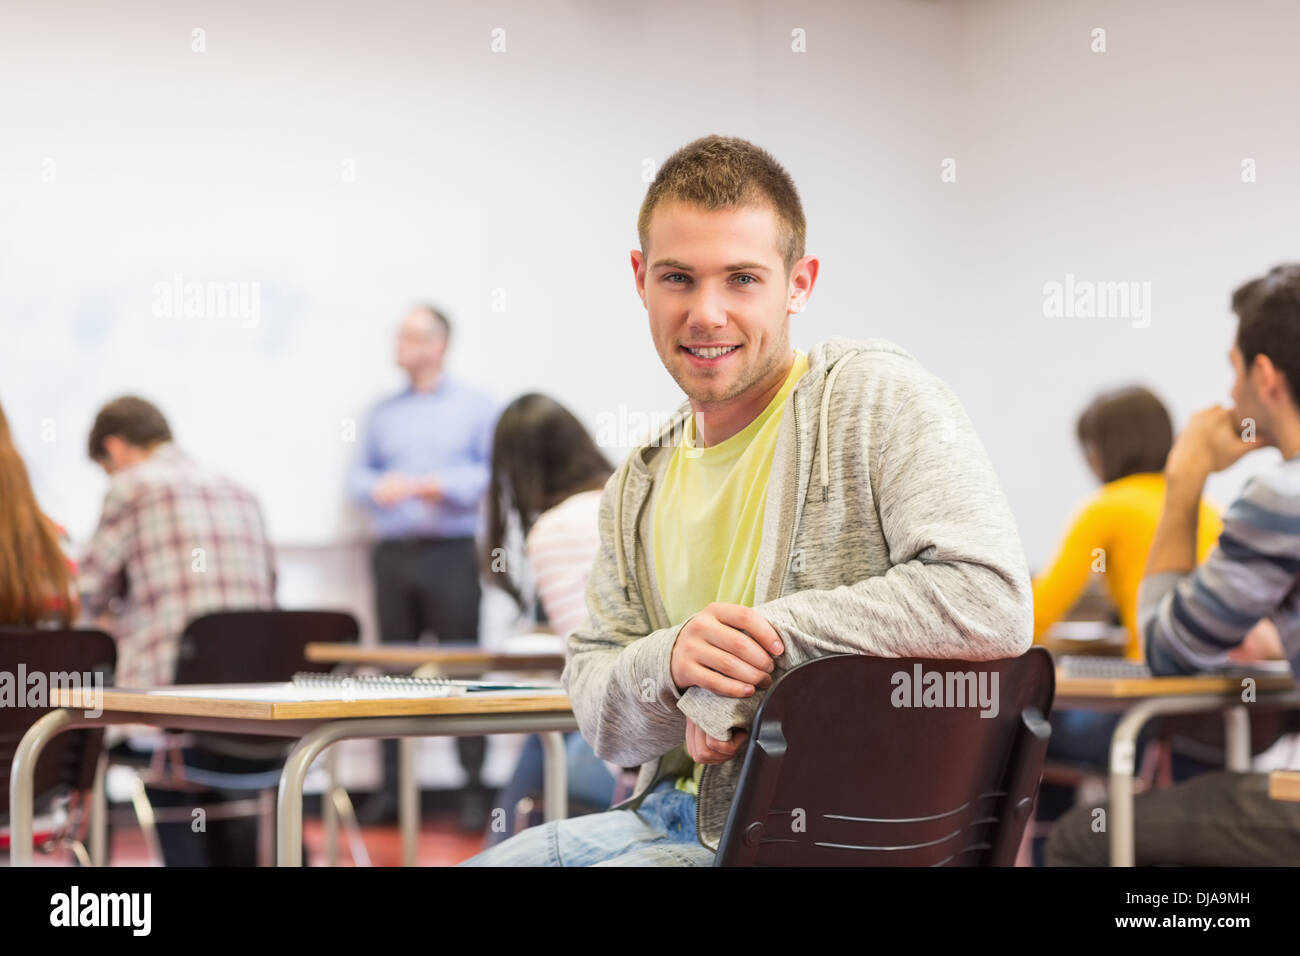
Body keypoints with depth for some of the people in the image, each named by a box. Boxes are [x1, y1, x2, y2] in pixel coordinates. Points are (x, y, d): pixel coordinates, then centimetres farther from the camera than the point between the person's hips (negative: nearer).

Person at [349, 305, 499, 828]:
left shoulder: (475, 407, 6)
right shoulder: (384, 413, 18)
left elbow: (495, 471, -3)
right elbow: (362, 472, 15)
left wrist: (445, 486, -14)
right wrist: (378, 487, -7)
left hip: (451, 552, -4)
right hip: (393, 551, 4)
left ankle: (474, 789, -4)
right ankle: (390, 788, 9)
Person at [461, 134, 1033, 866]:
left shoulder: (877, 395, -7)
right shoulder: (640, 485, 14)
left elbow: (992, 605, -21)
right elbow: (598, 714, 12)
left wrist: (764, 638, -16)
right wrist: (670, 664, -12)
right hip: (673, 817, 7)